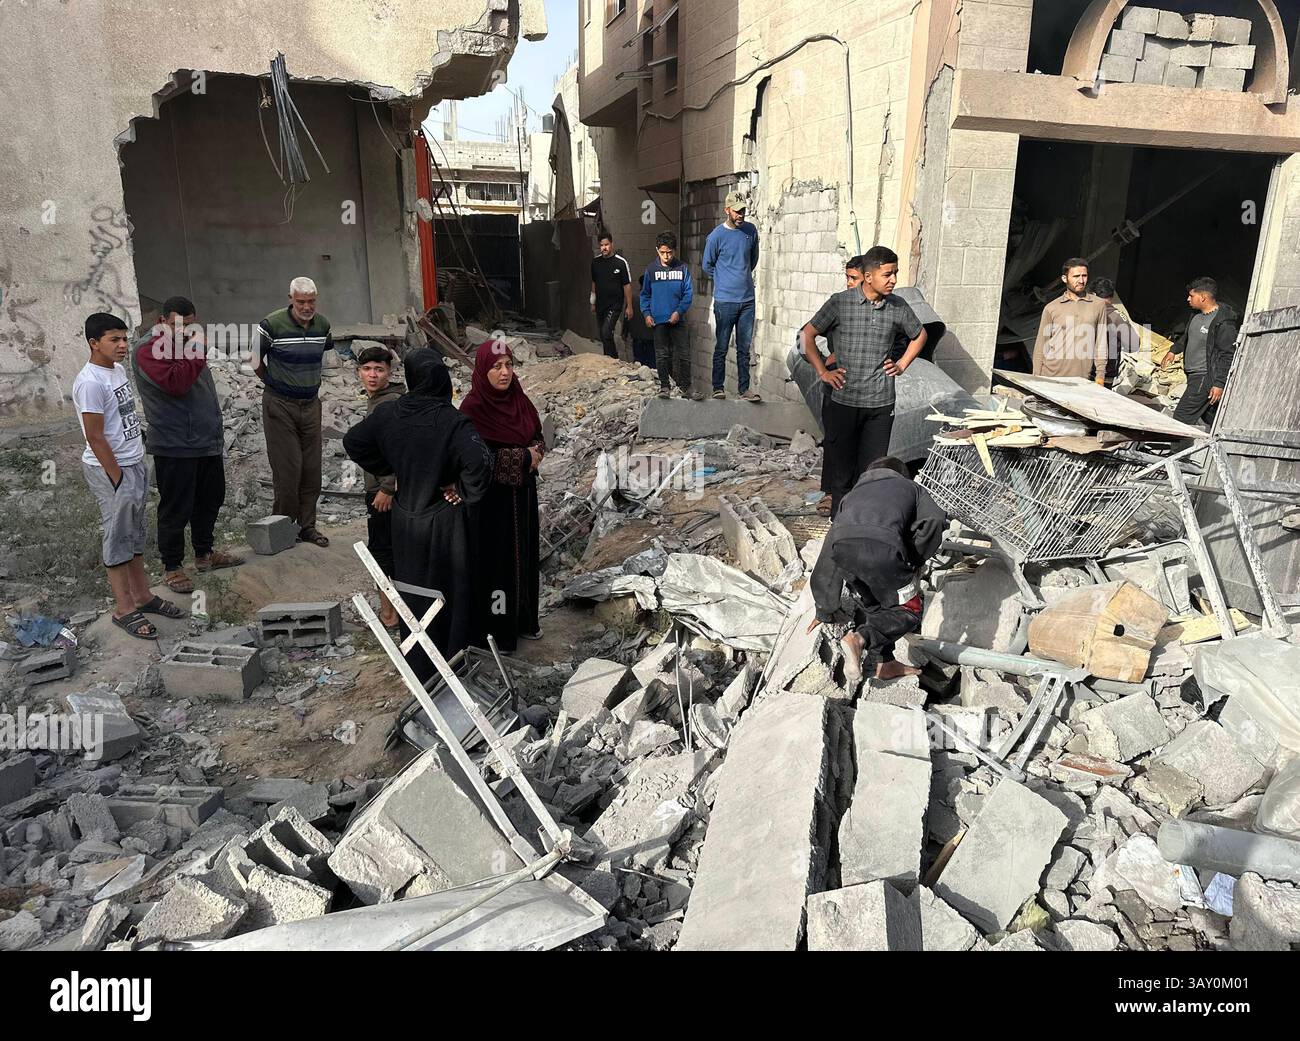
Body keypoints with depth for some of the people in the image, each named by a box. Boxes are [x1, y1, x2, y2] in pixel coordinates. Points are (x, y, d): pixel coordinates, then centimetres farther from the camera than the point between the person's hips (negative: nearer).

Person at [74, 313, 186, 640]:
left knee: (135, 534, 16)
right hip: (110, 469, -9)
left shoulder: (118, 369, 8)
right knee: (118, 537, 0)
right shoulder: (90, 382, -19)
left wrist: (138, 464, 17)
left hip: (135, 464, 9)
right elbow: (95, 437, -20)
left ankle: (143, 596, 26)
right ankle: (124, 609, 9)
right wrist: (117, 478, -17)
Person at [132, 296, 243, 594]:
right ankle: (172, 567, 10)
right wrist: (197, 351, -23)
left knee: (210, 500, 17)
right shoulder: (149, 350, -12)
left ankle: (205, 553, 32)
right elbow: (176, 382, -28)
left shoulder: (185, 342, 16)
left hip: (208, 441, 9)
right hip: (175, 446, -9)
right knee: (176, 508, -1)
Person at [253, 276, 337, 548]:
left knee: (311, 469, 7)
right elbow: (255, 359, 0)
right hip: (280, 405, -5)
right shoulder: (272, 324, -13)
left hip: (311, 404, 5)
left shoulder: (323, 324, 2)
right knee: (287, 469, -5)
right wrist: (274, 384, 8)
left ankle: (307, 526, 17)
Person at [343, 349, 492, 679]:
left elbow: (353, 442, 9)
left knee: (414, 594, 19)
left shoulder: (388, 414, -4)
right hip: (443, 523, -5)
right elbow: (480, 462, -33)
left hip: (405, 518, 5)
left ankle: (418, 668, 33)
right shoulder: (452, 421, -20)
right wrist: (463, 490, -16)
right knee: (450, 596, 9)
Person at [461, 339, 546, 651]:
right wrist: (524, 456, -17)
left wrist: (536, 452, -12)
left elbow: (537, 437, 10)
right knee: (496, 558, 4)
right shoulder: (473, 407, -17)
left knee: (525, 555, 17)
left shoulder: (518, 399, 2)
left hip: (523, 494, 7)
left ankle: (524, 619, 34)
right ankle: (495, 629, 20)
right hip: (492, 498, -6)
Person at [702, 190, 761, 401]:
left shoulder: (751, 231, 6)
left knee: (744, 348, 7)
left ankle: (744, 388, 13)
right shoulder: (716, 236, -7)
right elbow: (706, 266, 5)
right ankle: (718, 387, 12)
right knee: (722, 347, 3)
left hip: (747, 299, 4)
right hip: (725, 300, -4)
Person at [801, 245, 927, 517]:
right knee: (842, 466, 7)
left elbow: (919, 335, 21)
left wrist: (902, 364, 10)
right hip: (843, 400, -2)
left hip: (880, 403, 2)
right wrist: (823, 372, -3)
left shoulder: (898, 307, 3)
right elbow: (807, 335, 1)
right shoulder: (840, 303, -6)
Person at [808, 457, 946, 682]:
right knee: (907, 611, 14)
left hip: (843, 545, 4)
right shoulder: (910, 487, 36)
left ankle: (881, 664, 25)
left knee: (869, 605, 29)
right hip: (882, 545, -4)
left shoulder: (853, 494, 42)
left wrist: (825, 610, 44)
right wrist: (912, 561, 21)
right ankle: (859, 638, -7)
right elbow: (934, 521, 10)